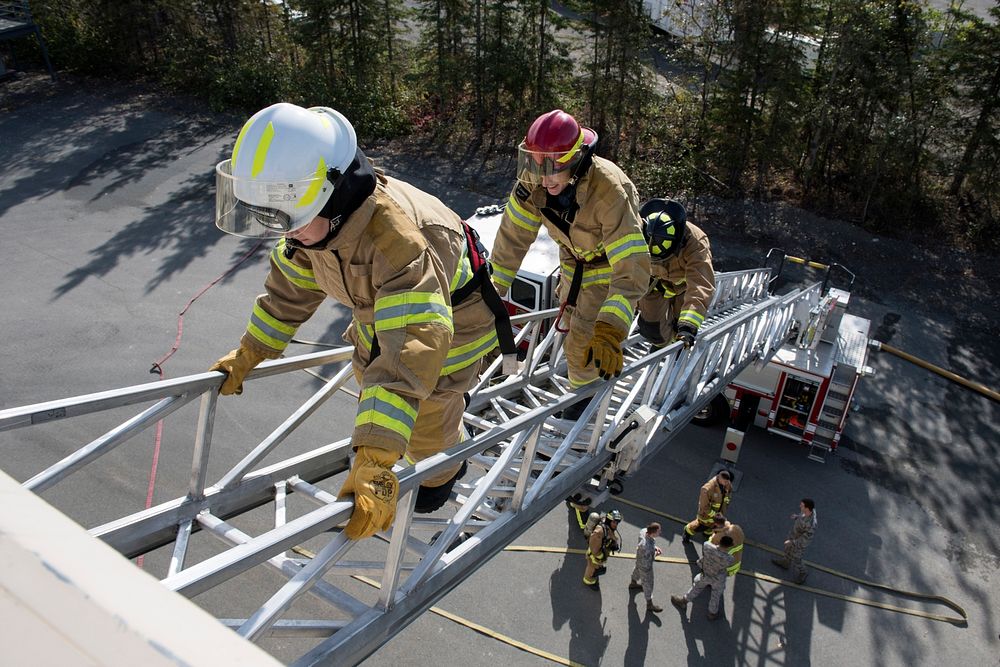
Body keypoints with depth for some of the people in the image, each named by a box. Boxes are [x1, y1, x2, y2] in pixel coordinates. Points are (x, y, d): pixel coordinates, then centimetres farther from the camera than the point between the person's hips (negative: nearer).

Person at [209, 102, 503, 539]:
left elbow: (412, 350, -54)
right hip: (381, 313, 7)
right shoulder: (317, 216, -21)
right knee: (371, 379, 24)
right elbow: (290, 287, -2)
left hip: (449, 321, -7)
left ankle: (441, 472, 44)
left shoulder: (399, 238, -46)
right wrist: (246, 356, 3)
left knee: (427, 418, 6)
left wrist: (375, 465, -60)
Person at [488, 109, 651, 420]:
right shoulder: (533, 180, -27)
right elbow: (513, 236, -15)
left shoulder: (609, 191, -42)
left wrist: (610, 331, -57)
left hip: (611, 261, -5)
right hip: (573, 257, 6)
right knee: (570, 324, 22)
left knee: (582, 342, -9)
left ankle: (583, 394, 21)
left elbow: (632, 267, -46)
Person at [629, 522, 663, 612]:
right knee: (647, 584, 17)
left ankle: (633, 583, 69)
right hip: (645, 567, -7)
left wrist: (655, 547, -10)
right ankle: (649, 604, 43)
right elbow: (646, 563, -32)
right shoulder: (646, 547, -47)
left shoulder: (643, 531, -25)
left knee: (637, 570, 37)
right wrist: (655, 554, -21)